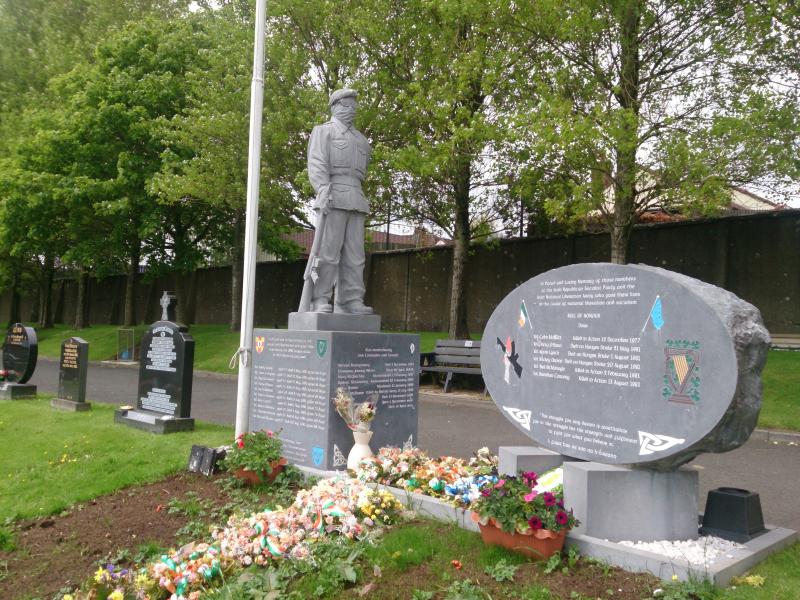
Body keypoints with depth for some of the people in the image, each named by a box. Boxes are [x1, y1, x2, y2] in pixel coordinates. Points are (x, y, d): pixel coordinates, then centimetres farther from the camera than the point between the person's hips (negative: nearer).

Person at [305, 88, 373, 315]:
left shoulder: (360, 139, 28)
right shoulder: (323, 130, 8)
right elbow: (317, 164, -7)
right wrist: (324, 191, -23)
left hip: (355, 201, 6)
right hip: (332, 199, -6)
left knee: (354, 254, -2)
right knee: (327, 252, -12)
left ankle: (351, 302, -3)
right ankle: (319, 302, -11)